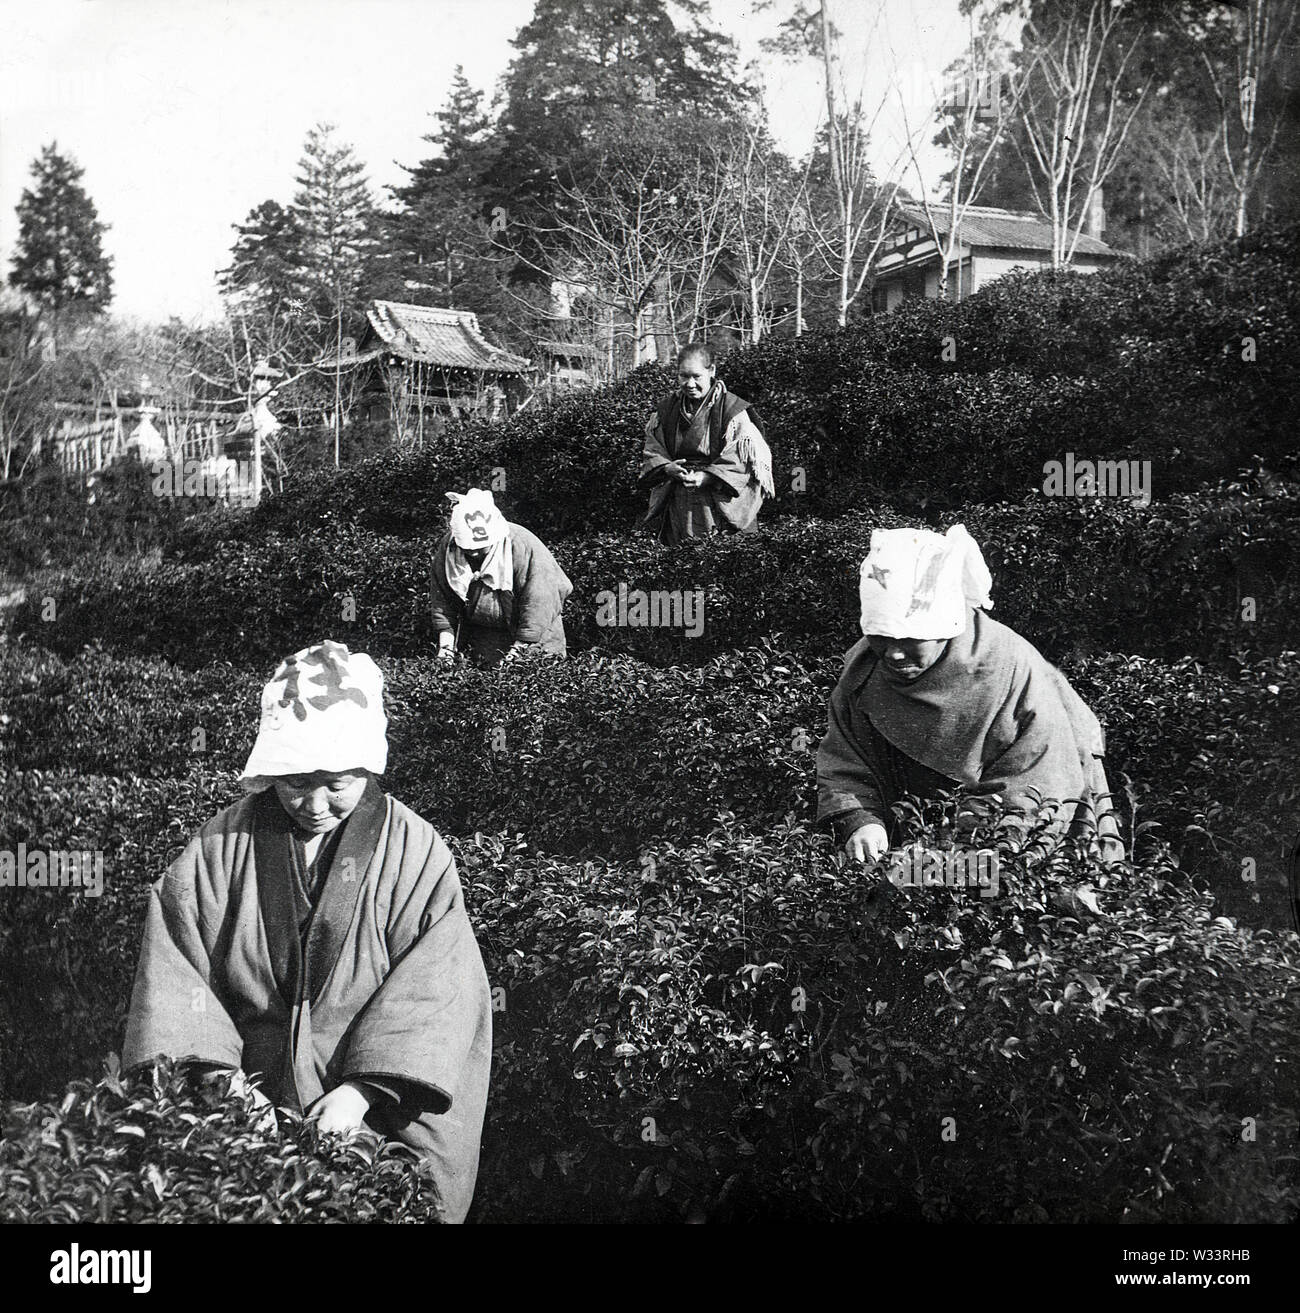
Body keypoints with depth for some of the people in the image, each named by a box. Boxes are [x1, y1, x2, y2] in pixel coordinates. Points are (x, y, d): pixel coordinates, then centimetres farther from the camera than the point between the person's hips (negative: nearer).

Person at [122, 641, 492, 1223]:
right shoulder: (223, 845, 1)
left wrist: (364, 1089, -19)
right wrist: (212, 1066, -14)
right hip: (245, 1104, 1)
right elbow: (172, 968, -1)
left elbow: (435, 989, -10)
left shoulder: (414, 852, -5)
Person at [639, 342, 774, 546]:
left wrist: (707, 477, -22)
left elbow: (742, 463, -9)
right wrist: (668, 468, -12)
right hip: (677, 509, 4)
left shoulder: (733, 411, -6)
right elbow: (651, 455, 10)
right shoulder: (666, 411, 9)